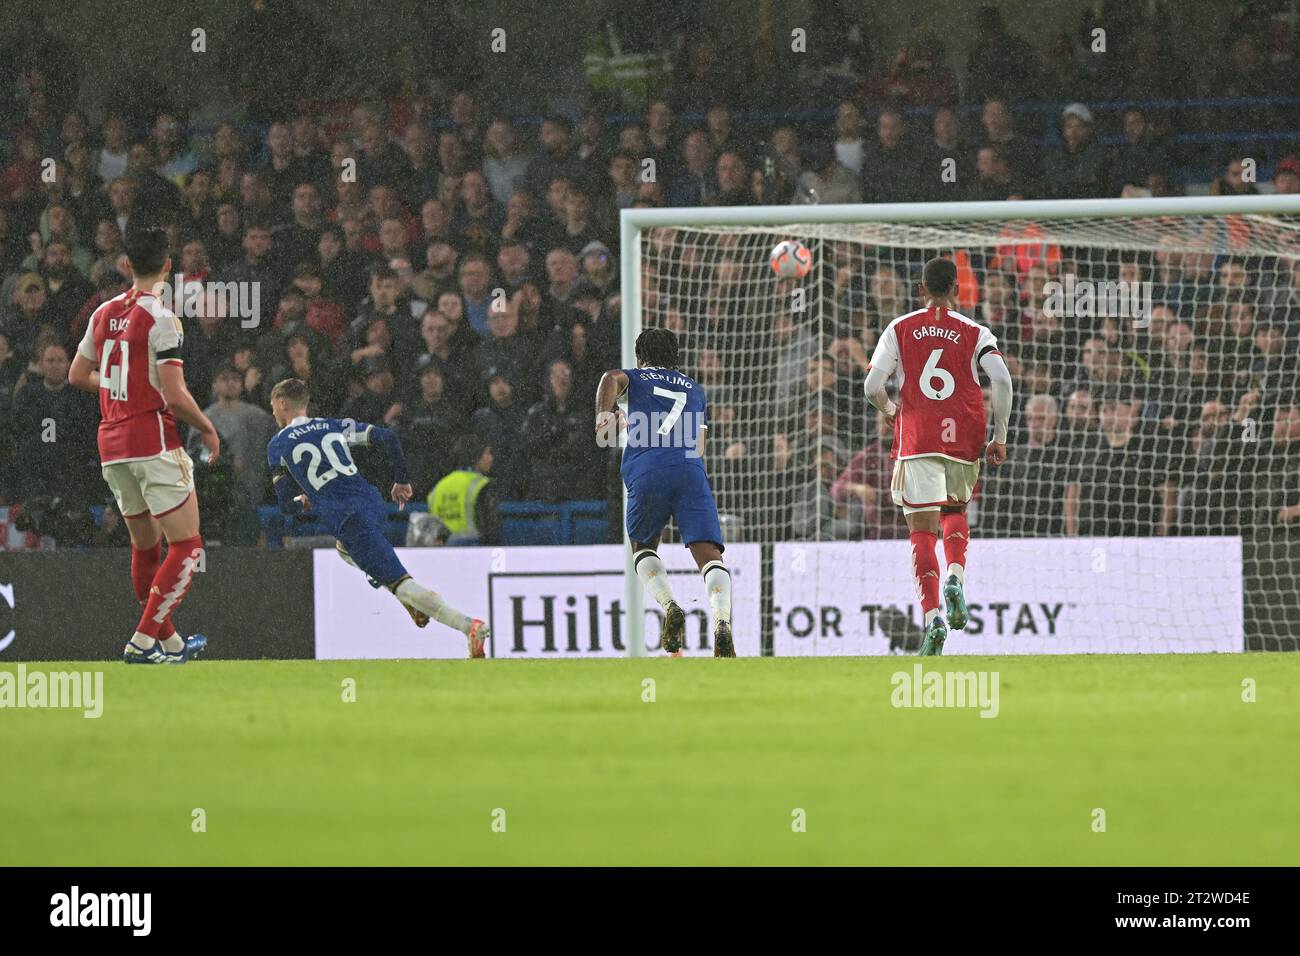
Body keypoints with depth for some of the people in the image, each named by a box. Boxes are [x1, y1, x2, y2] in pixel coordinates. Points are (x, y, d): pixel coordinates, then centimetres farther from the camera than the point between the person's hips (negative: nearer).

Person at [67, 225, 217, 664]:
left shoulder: (103, 313, 7)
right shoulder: (161, 319, -14)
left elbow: (78, 375, 17)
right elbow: (175, 394, -18)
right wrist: (207, 429, -2)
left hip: (111, 445, 8)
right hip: (154, 442, -8)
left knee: (145, 546, 18)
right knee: (187, 546, -4)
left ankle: (169, 641, 27)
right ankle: (144, 641, -13)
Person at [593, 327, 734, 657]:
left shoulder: (637, 378, 23)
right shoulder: (694, 389, 32)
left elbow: (612, 378, -1)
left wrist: (604, 415, -9)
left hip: (646, 471, -1)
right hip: (691, 469, 1)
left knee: (643, 548, 20)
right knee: (709, 553, -9)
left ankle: (669, 606, -7)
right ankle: (722, 622, -34)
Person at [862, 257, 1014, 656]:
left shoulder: (899, 329, 6)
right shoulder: (975, 333, 5)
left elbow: (872, 386, 0)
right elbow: (1002, 379, -10)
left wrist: (890, 410, 23)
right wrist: (999, 436, -1)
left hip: (916, 440, -1)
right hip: (963, 441, 1)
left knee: (922, 531, -2)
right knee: (955, 511, 27)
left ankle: (932, 616, -18)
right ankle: (956, 575, -1)